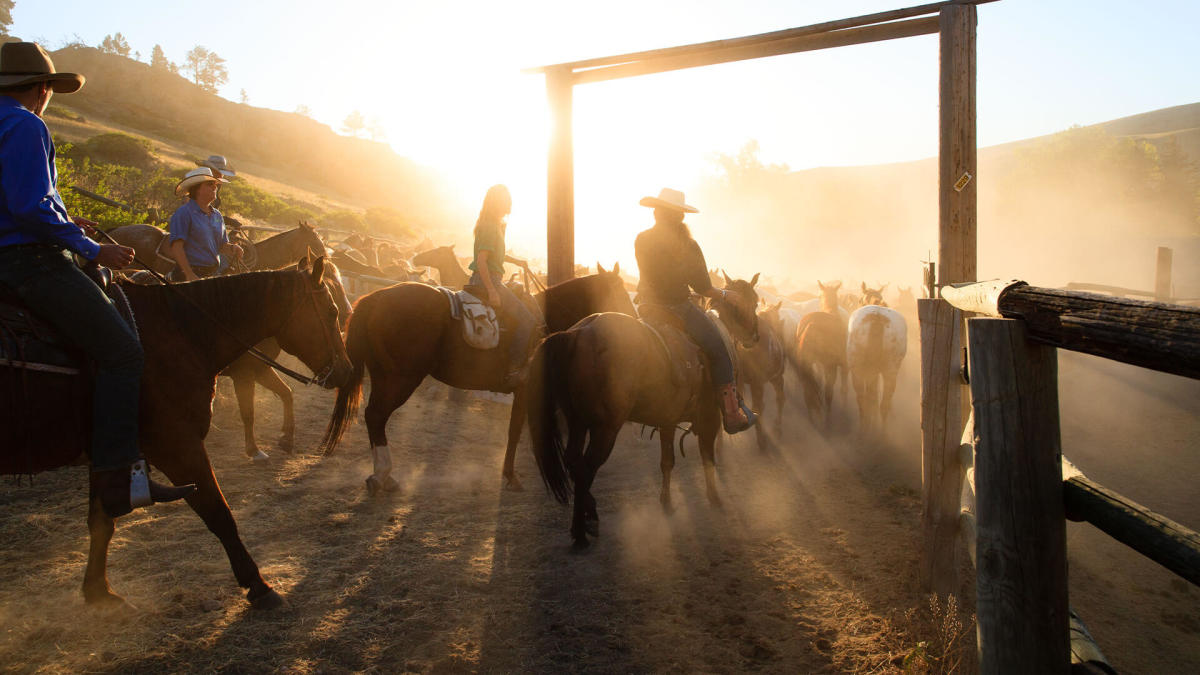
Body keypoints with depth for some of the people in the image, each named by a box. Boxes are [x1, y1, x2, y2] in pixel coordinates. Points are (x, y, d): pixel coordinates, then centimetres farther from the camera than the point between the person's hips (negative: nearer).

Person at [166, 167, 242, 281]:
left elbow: (222, 245, 20)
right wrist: (190, 275, -21)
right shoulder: (183, 213, -6)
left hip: (212, 275, 6)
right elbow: (176, 246, -13)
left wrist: (232, 248, -4)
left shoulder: (217, 215, 16)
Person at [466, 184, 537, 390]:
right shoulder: (490, 227, -14)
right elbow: (481, 260, -22)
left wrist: (516, 261, 26)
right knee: (528, 320, -12)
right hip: (488, 282, -11)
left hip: (488, 281, 11)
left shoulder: (496, 225, 16)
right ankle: (514, 371, -15)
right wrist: (492, 292, -26)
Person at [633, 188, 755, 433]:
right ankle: (733, 415, -2)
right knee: (719, 350, 3)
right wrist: (723, 294, 15)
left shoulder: (641, 240, 2)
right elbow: (704, 289, -4)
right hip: (677, 307, -5)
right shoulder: (688, 246, -8)